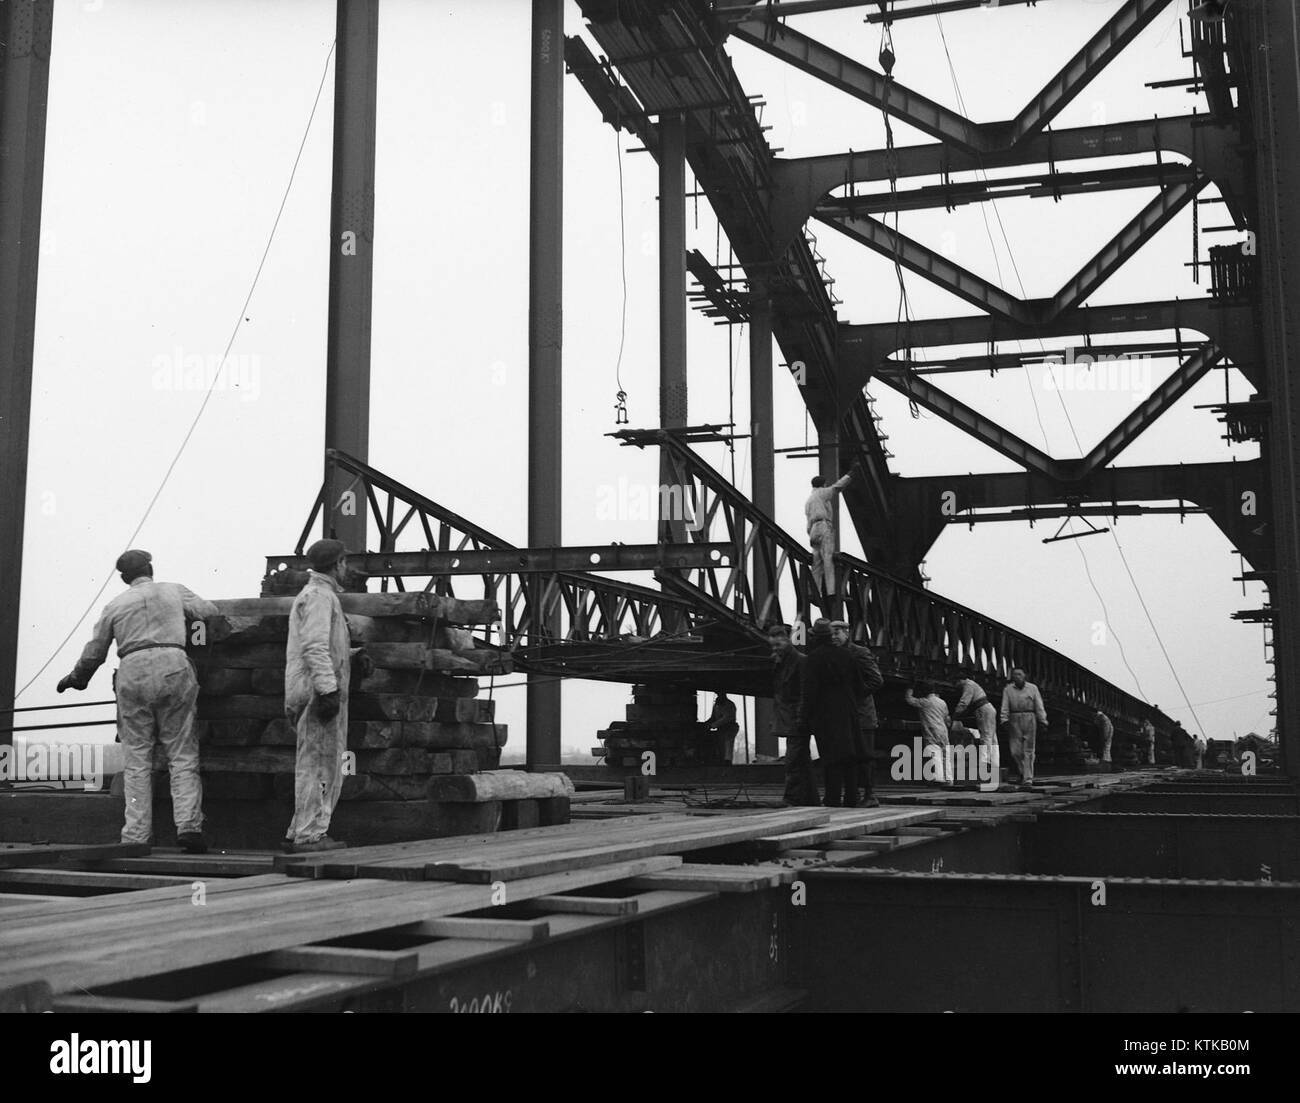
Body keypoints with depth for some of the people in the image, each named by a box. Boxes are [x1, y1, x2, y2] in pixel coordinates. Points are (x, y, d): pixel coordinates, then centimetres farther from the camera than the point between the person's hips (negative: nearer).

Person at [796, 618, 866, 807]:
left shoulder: (813, 659, -8)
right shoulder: (845, 655, 12)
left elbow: (809, 692, -12)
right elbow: (858, 687, 16)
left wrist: (804, 720, -8)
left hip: (825, 715, -6)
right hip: (848, 713, 6)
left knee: (833, 760, -7)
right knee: (850, 758, 9)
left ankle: (833, 802, -9)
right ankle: (851, 801, 12)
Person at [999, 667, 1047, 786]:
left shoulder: (1032, 688, 7)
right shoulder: (1008, 689, 8)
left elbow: (1039, 706, 4)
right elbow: (1005, 707, 3)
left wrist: (1043, 721, -4)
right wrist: (1004, 720, -10)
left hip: (1029, 719, -1)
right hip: (1014, 720, 1)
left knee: (1028, 750, -5)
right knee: (1015, 750, -3)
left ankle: (1028, 778, -4)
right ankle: (1023, 771, 19)